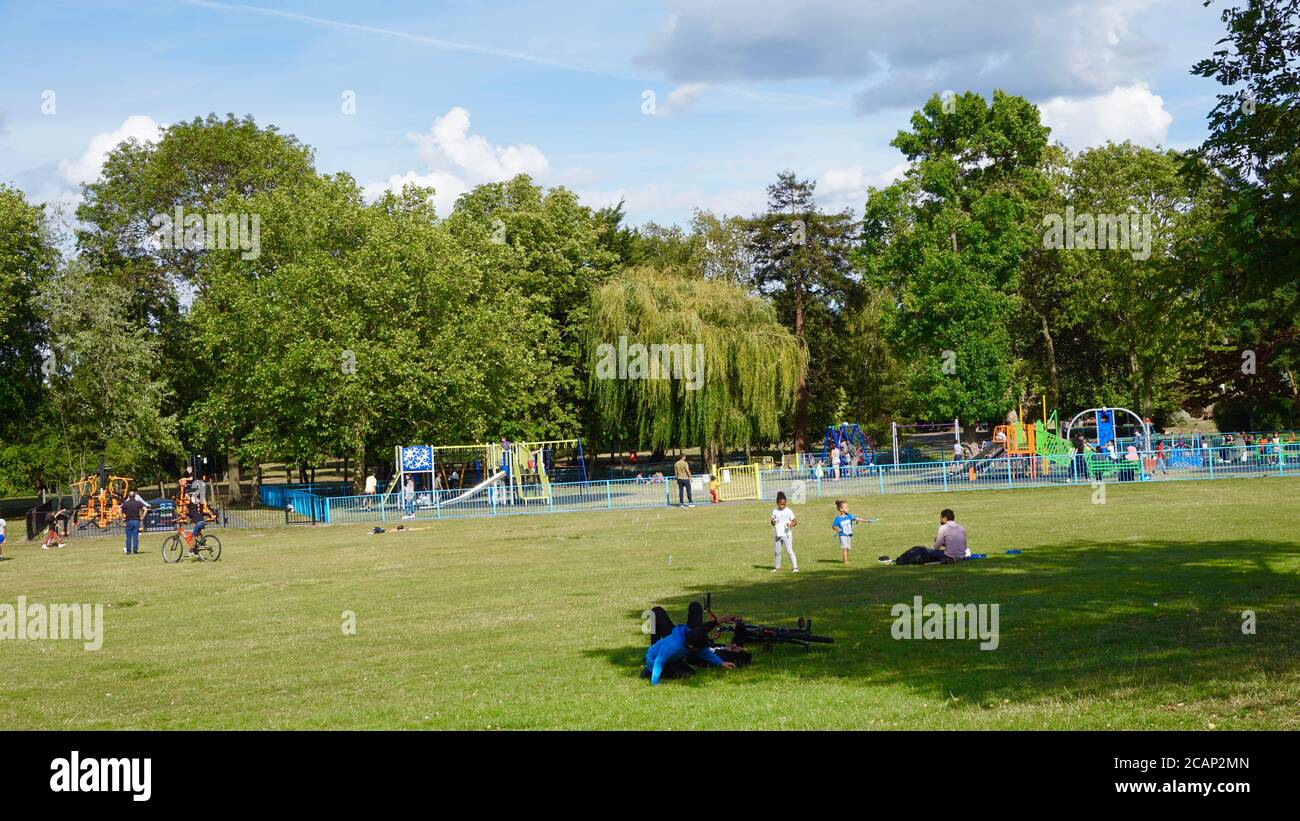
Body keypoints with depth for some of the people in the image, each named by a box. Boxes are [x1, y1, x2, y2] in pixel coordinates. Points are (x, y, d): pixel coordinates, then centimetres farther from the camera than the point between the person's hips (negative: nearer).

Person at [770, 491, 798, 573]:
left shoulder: (788, 511, -6)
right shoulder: (775, 511, 7)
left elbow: (795, 521, -7)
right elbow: (772, 521, 15)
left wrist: (791, 525, -28)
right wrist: (773, 522, -9)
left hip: (787, 534, -5)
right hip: (778, 535, 5)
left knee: (789, 550, -12)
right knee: (776, 551, 13)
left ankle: (795, 567, -12)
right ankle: (777, 567, 28)